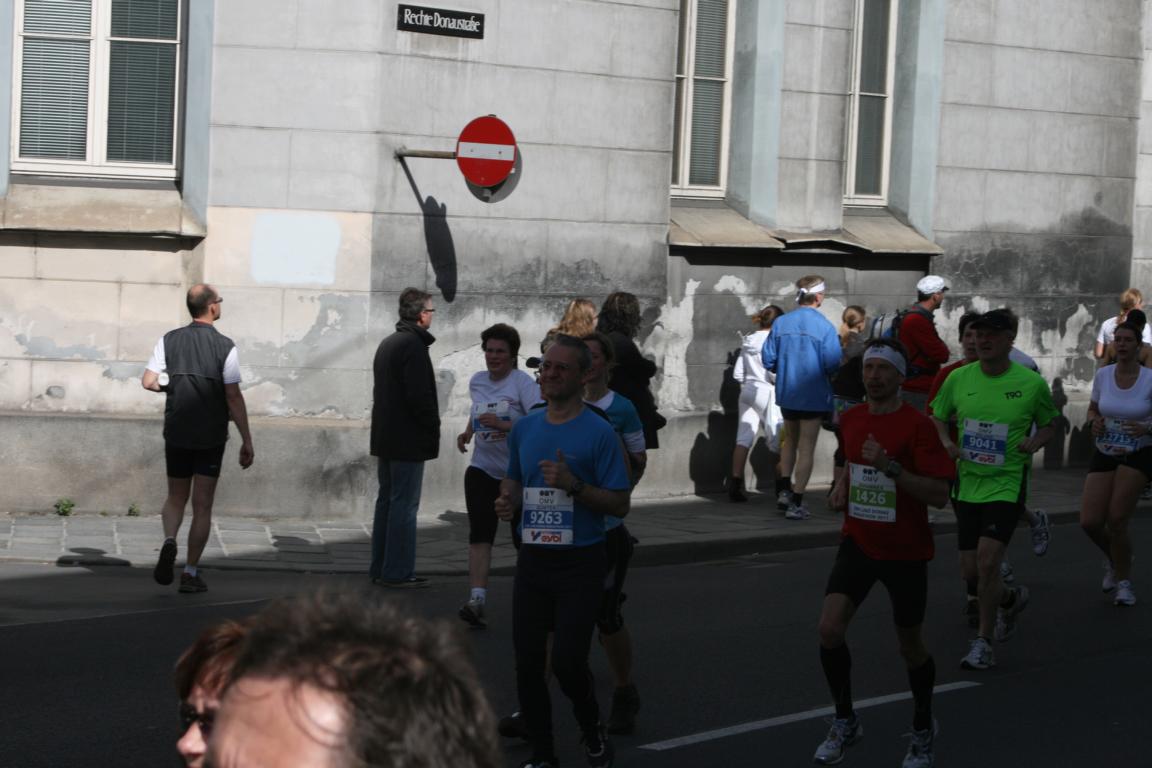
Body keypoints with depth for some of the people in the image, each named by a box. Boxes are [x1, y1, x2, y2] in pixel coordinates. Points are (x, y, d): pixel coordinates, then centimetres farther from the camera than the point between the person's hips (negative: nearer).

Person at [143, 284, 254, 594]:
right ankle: (191, 572, 5)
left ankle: (169, 540, -10)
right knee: (202, 505, 6)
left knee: (175, 497, 18)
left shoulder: (169, 341, -1)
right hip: (211, 437, -3)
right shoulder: (224, 346, -10)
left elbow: (149, 381, -6)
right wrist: (247, 441, -7)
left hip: (176, 432, 3)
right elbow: (234, 397, -12)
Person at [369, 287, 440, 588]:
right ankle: (397, 572, -4)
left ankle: (380, 568, 19)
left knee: (386, 501, 14)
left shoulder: (387, 344, 15)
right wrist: (433, 430, -9)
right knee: (404, 505, -5)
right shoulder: (414, 346, -16)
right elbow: (420, 397, -21)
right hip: (408, 440, -10)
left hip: (385, 437, 10)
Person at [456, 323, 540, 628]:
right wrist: (467, 433, 10)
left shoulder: (523, 382, -12)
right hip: (482, 469, 4)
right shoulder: (476, 381, 7)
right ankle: (477, 599, -21)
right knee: (480, 533, -13)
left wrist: (503, 425, -29)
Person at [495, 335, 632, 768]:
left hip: (580, 565, -5)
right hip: (532, 561, 5)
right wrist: (508, 500, -1)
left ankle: (593, 731, 19)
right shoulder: (524, 428, 8)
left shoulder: (599, 433, -9)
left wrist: (574, 485, -23)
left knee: (567, 661, -10)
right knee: (528, 663, 4)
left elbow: (619, 504, -9)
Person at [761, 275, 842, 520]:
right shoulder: (824, 327, -16)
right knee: (806, 447, 6)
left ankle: (784, 490, 19)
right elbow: (832, 364, -17)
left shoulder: (780, 323, -5)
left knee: (790, 441, 25)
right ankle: (796, 502, 5)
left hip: (786, 393, 4)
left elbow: (768, 360, -4)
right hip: (814, 395, -4)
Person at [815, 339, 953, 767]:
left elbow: (940, 495, -20)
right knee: (830, 629, -13)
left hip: (906, 551, -4)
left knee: (911, 647, 9)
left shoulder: (918, 425, -15)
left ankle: (923, 731, 33)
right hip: (858, 542, 4)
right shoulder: (850, 419, 4)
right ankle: (845, 723, 7)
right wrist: (842, 487, 5)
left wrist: (889, 466, -30)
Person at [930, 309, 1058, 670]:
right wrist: (946, 443, -7)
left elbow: (1048, 424, 9)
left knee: (987, 561, -17)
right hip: (968, 483, 4)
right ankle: (1010, 600, 40)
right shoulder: (958, 378, 0)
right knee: (970, 570, 7)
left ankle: (983, 642, -1)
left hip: (1007, 484, -4)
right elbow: (938, 417, 13)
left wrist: (1035, 442, -12)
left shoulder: (1032, 383, -6)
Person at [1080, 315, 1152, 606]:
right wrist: (1095, 422, -8)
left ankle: (1124, 582, 9)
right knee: (1089, 521, -7)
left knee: (1116, 520, -14)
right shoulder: (1103, 375, 0)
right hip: (1105, 454, 4)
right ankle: (1114, 558, 28)